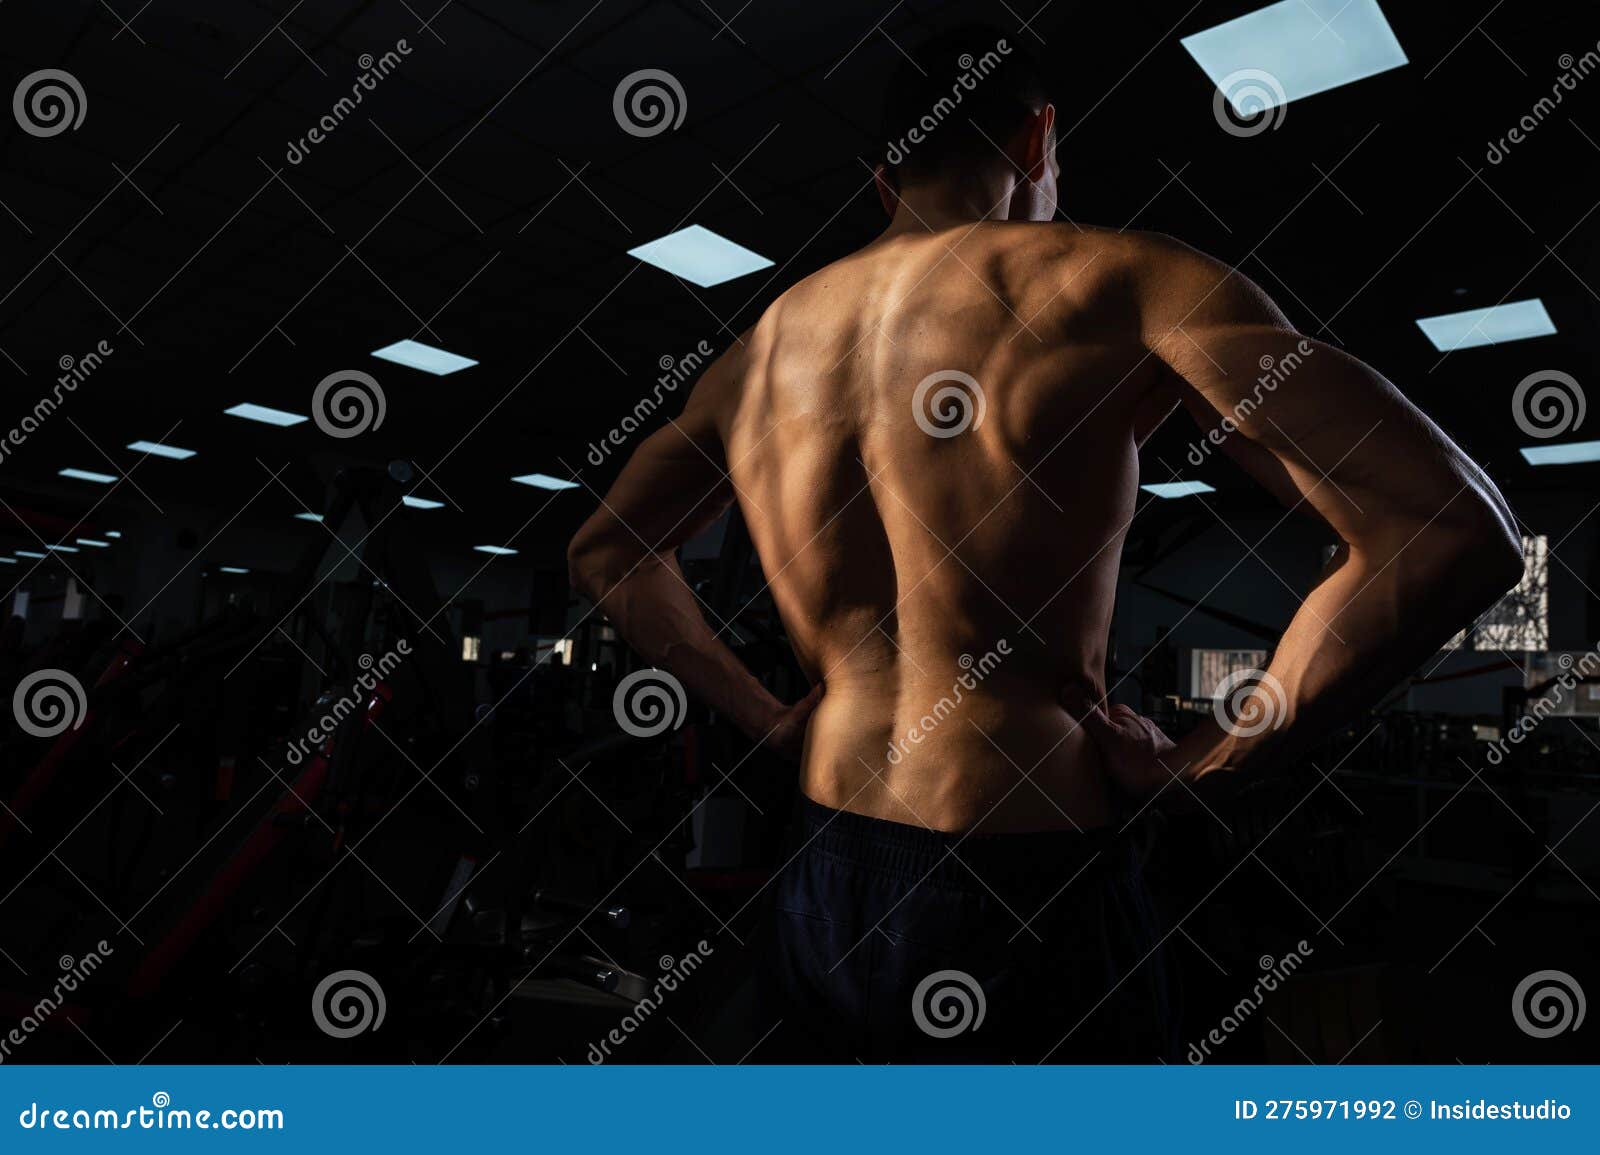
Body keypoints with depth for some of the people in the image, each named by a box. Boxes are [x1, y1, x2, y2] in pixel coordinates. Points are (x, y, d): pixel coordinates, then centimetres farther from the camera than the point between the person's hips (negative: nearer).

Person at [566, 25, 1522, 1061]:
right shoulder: (1114, 280, -9)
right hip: (1024, 906, -5)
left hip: (821, 898, 6)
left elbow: (605, 551, 20)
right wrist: (1206, 760, -8)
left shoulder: (768, 341, 8)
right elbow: (1455, 528, -16)